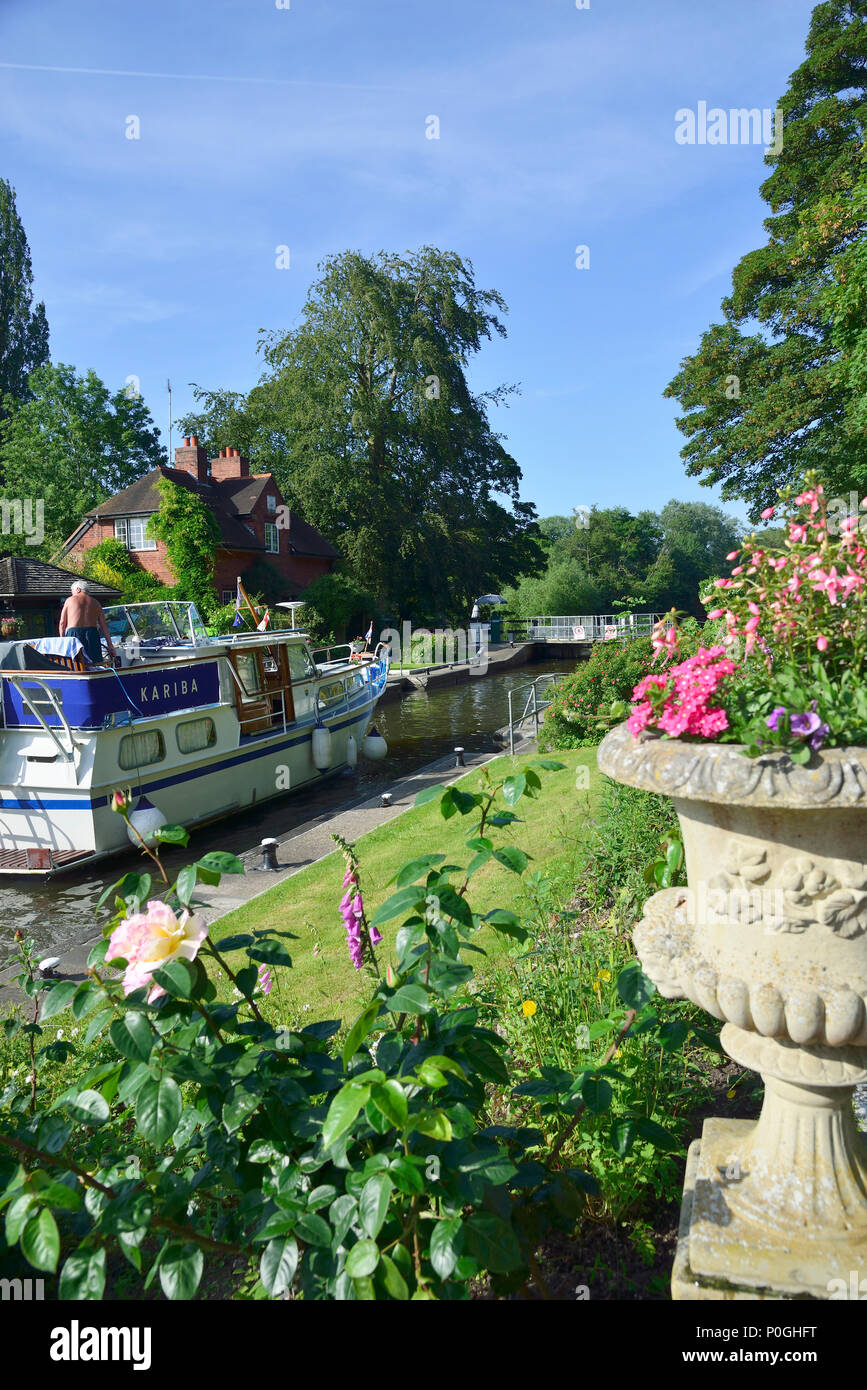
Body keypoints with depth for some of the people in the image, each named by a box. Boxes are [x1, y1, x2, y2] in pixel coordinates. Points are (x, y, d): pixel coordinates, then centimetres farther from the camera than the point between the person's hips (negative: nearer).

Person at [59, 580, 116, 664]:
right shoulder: (95, 603, 19)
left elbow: (62, 623, 8)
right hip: (92, 634, 2)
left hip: (73, 633, -2)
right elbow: (104, 626, 12)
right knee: (97, 665, -4)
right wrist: (110, 645, 10)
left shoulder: (70, 600, 14)